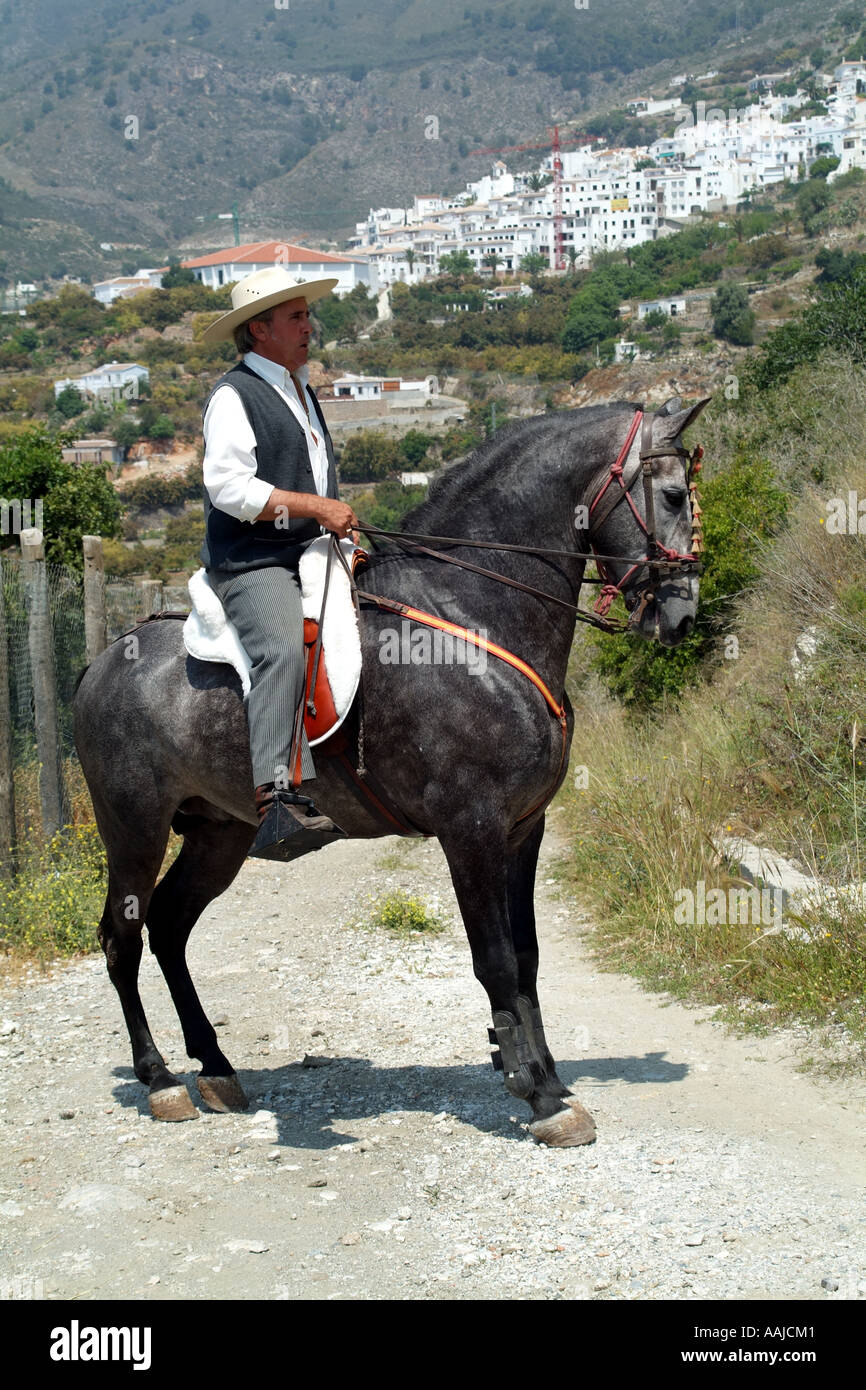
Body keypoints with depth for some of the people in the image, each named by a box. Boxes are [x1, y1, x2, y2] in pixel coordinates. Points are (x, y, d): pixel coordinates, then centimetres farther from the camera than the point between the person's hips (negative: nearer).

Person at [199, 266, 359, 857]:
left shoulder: (302, 395, 24)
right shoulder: (234, 395, -5)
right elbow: (227, 484, -18)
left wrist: (342, 537, 19)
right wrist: (315, 507, -20)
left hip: (310, 559, 9)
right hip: (252, 565, -9)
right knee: (285, 647, -34)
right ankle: (275, 800, -43)